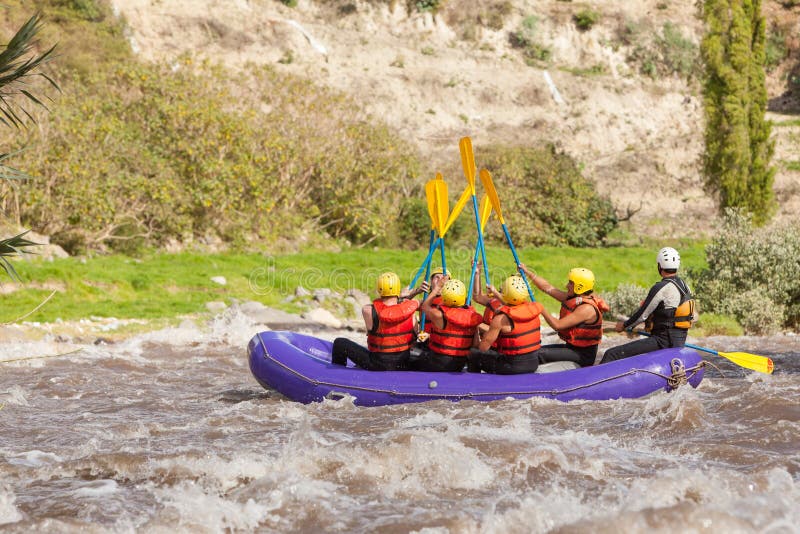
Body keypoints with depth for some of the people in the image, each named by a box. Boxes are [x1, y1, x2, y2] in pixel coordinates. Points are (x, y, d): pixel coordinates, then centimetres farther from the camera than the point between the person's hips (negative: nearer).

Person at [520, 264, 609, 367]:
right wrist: (528, 272, 9)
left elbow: (557, 325, -25)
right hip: (571, 347, 10)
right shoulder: (572, 298, 5)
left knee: (540, 354, -21)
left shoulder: (587, 308, -23)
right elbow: (548, 288, 10)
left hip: (583, 355, -10)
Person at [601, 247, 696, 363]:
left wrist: (624, 325, 7)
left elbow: (642, 314, -11)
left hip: (663, 341, -9)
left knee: (612, 355, -16)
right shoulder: (685, 287, 10)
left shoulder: (661, 288, -17)